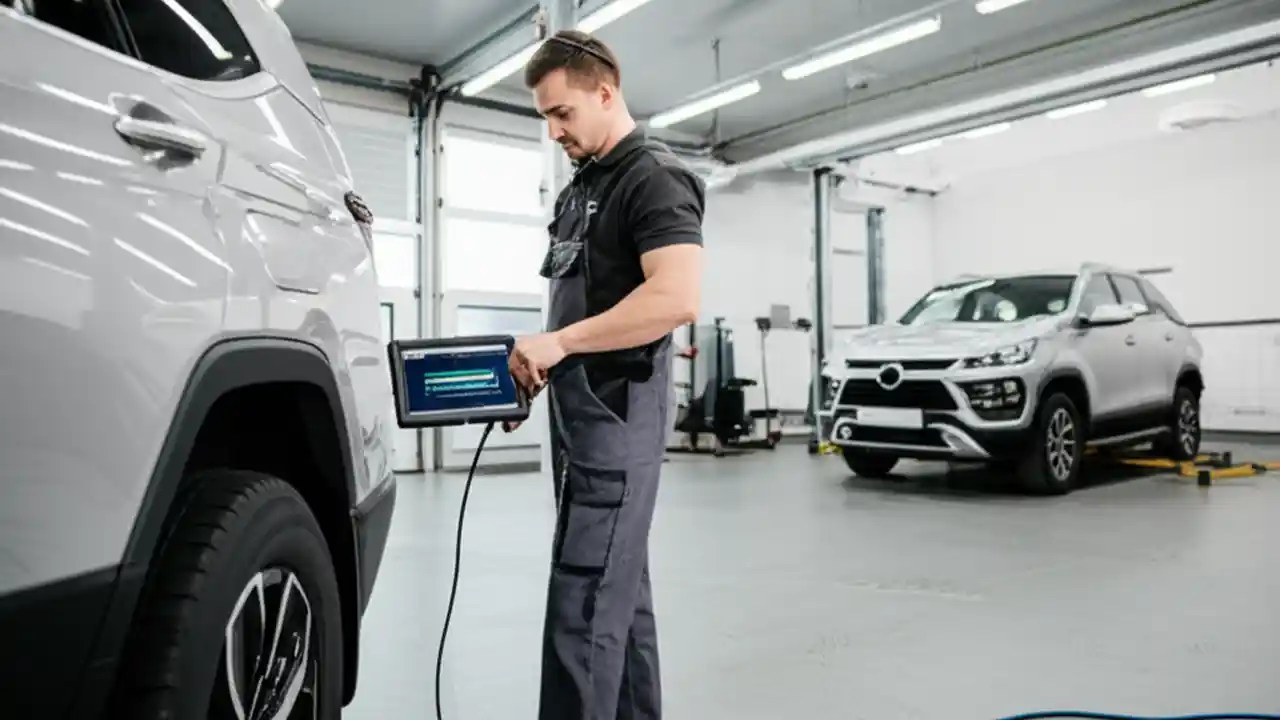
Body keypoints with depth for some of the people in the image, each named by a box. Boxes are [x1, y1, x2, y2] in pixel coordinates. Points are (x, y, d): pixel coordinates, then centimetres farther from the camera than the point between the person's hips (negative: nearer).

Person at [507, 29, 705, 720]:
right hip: (580, 411, 9)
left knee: (584, 605, -9)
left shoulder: (655, 178, -8)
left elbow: (677, 299, -23)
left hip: (616, 415, -9)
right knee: (620, 593, 14)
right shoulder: (578, 189, 19)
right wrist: (537, 361, 9)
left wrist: (560, 341, -20)